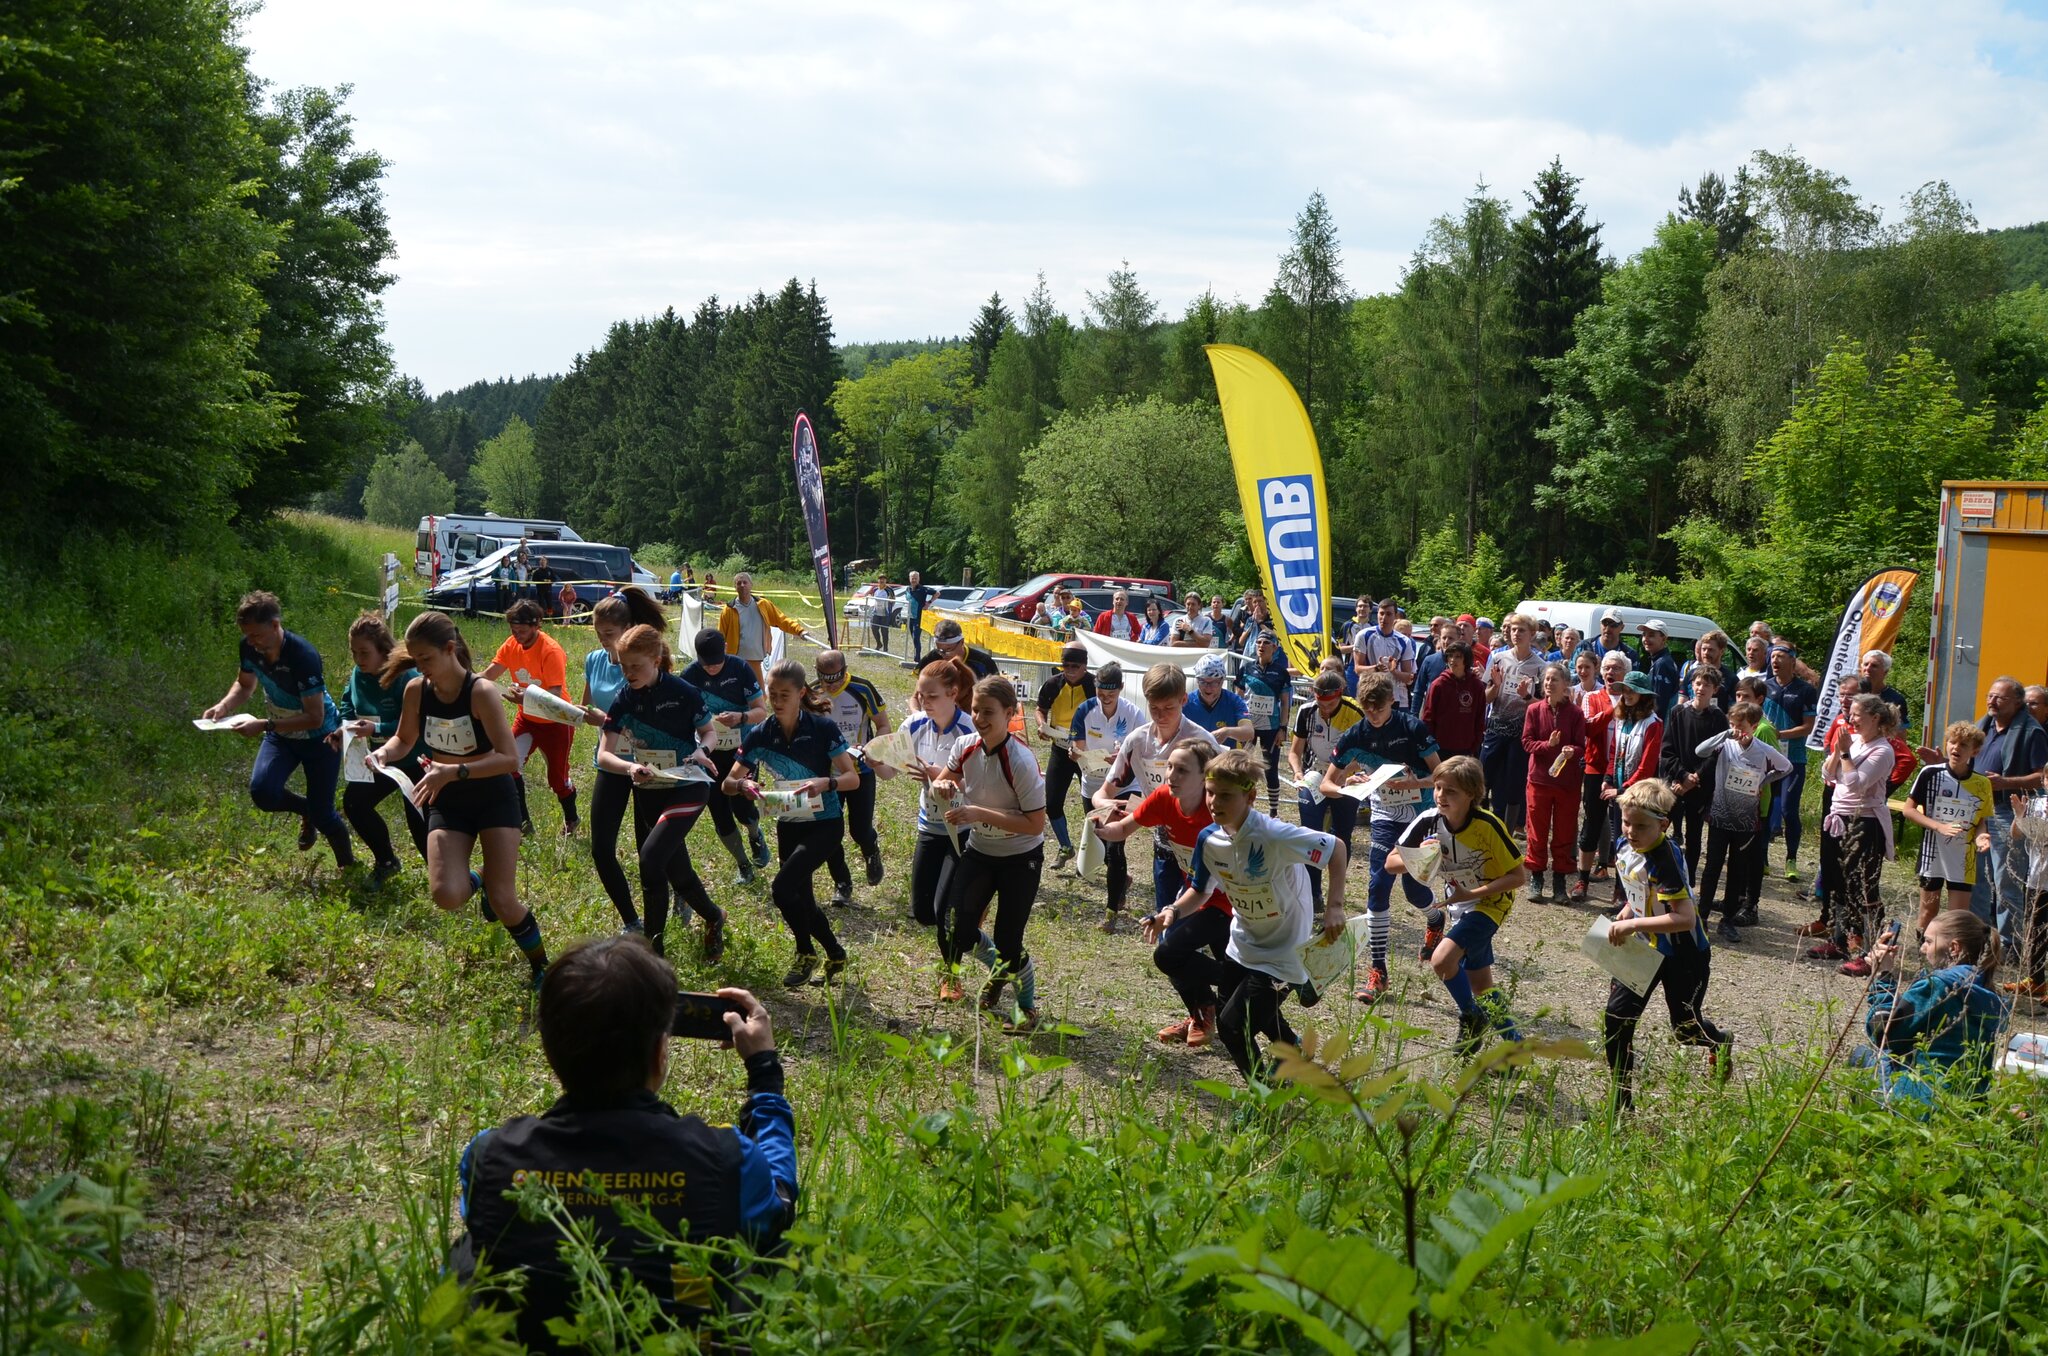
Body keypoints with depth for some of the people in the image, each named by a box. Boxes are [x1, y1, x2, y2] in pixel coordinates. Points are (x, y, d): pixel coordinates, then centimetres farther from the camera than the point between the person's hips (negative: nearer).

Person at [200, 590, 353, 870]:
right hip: (281, 734, 5)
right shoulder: (250, 648, -14)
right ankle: (306, 811, 14)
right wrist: (224, 706, -14)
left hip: (319, 737, -5)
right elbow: (245, 684, 7)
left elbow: (315, 718, -30)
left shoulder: (303, 656, -33)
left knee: (322, 813, -2)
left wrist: (264, 726, -35)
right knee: (262, 791, -20)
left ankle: (347, 864, 28)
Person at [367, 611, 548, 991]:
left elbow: (510, 758, -28)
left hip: (493, 797, -4)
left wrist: (455, 771, -37)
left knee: (503, 902, -11)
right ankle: (476, 882, 21)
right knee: (447, 897, -18)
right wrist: (383, 753, -13)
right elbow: (404, 740, 10)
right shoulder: (416, 690, -9)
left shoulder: (481, 692, -23)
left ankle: (542, 970, 16)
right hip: (447, 803, 4)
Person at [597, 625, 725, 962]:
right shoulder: (624, 701, -5)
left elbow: (708, 732, 1)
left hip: (687, 787, -5)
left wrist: (700, 752, -21)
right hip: (647, 792, 5)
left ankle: (653, 943, -12)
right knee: (675, 870, 12)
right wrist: (631, 768, -30)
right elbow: (604, 755, -9)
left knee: (651, 856, -24)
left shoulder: (683, 693, -14)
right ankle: (713, 918, 40)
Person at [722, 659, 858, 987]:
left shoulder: (822, 728, -14)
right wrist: (743, 784, -27)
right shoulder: (761, 735, -4)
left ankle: (806, 954, 2)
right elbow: (728, 784, -3)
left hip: (824, 824, -5)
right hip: (788, 826, 5)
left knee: (783, 886, -20)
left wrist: (825, 783, -35)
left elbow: (853, 778, -15)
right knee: (802, 901, 9)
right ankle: (835, 955, 32)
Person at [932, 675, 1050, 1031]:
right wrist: (943, 785, -15)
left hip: (1021, 858, -5)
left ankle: (1028, 1008, 23)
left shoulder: (1020, 761, -27)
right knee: (957, 928, -4)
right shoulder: (966, 747, -9)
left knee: (1008, 940, -4)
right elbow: (943, 780, 11)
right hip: (979, 851, 5)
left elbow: (1035, 824, -26)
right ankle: (1000, 971, 29)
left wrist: (979, 814, -31)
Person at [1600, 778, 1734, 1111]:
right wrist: (1622, 920, 1)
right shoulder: (1625, 847, -6)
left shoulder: (1664, 860, -31)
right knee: (1615, 1020, -5)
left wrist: (1633, 924, -38)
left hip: (1684, 955, -6)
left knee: (1685, 1029, 13)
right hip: (1646, 947, 6)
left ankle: (1720, 1043, 50)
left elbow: (1685, 918, -38)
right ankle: (1621, 1099, 9)